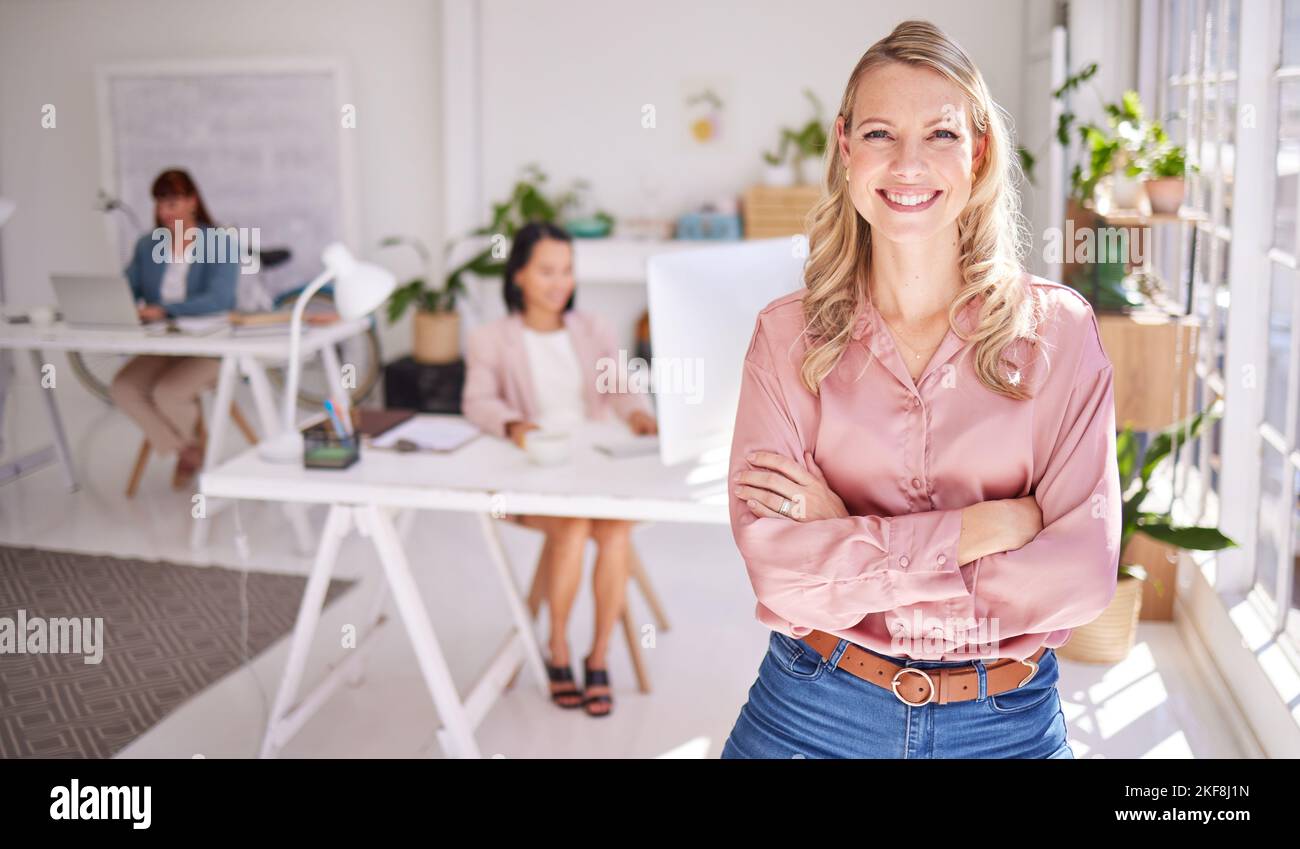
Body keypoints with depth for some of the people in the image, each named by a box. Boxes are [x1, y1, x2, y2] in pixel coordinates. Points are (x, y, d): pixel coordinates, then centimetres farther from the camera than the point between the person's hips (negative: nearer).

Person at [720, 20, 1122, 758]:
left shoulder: (1057, 328, -6)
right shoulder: (788, 333, -6)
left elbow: (1084, 573, -14)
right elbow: (775, 565, -16)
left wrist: (849, 544, -16)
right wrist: (988, 525, -18)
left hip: (1005, 722, 1)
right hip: (813, 712, 0)